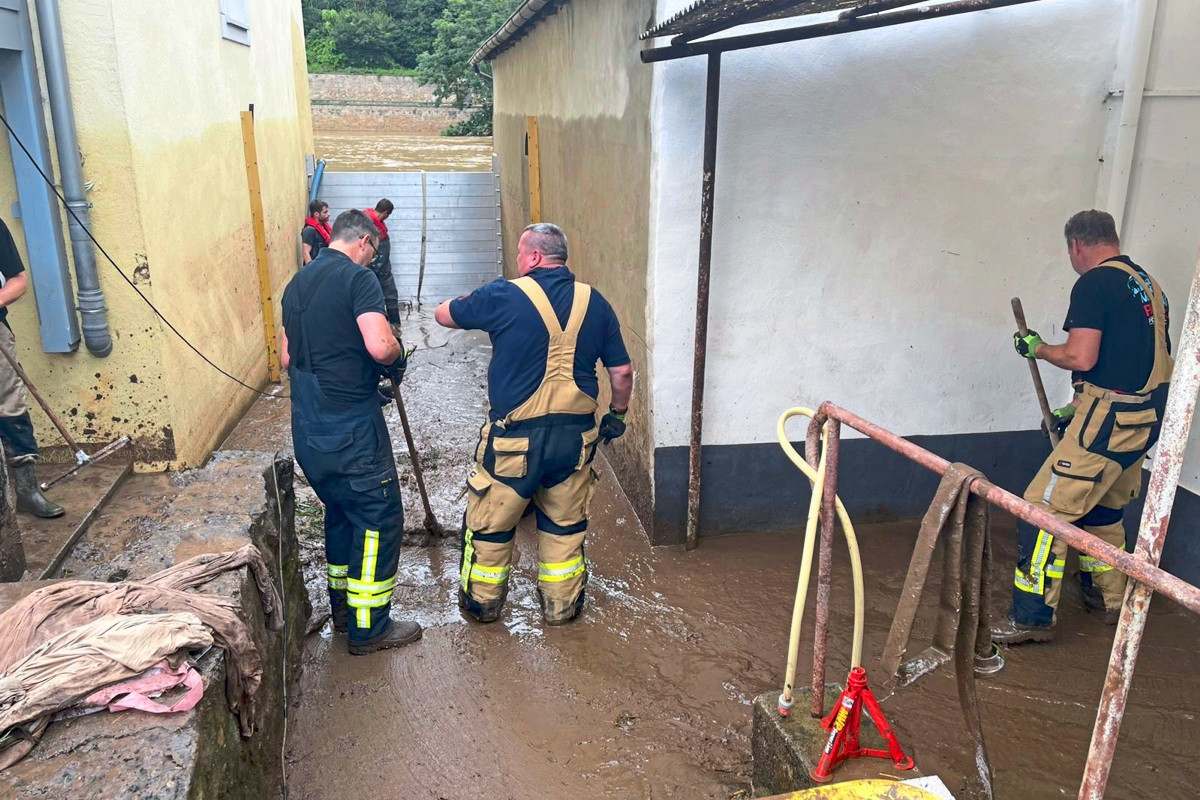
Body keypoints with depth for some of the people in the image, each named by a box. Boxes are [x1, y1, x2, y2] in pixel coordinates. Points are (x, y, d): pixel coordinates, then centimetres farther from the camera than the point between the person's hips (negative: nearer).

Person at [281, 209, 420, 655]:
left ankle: (342, 608, 34)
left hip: (306, 427, 9)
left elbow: (288, 357, 19)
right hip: (350, 427, -9)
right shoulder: (357, 278, -12)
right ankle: (369, 628, 9)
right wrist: (398, 360, -5)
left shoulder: (298, 283, 14)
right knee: (379, 518, 3)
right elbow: (380, 346, -25)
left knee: (340, 511, 22)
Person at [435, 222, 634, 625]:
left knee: (490, 522, 17)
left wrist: (474, 300, 26)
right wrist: (617, 413, 21)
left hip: (515, 438, -3)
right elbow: (622, 371, 4)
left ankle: (483, 601, 33)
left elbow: (443, 315, 6)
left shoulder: (503, 296, -10)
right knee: (566, 524, 20)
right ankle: (562, 604, 32)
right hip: (575, 437, 4)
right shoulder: (594, 302, 1)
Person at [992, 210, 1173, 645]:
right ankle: (1108, 598, 38)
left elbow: (1081, 357, -21)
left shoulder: (1094, 283, -13)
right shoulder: (1146, 283, 16)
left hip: (1109, 421, -10)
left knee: (1044, 508, -8)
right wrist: (1077, 408, 23)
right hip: (1145, 417, 10)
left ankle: (1032, 617, -6)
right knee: (1104, 508, 24)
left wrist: (1037, 348, -2)